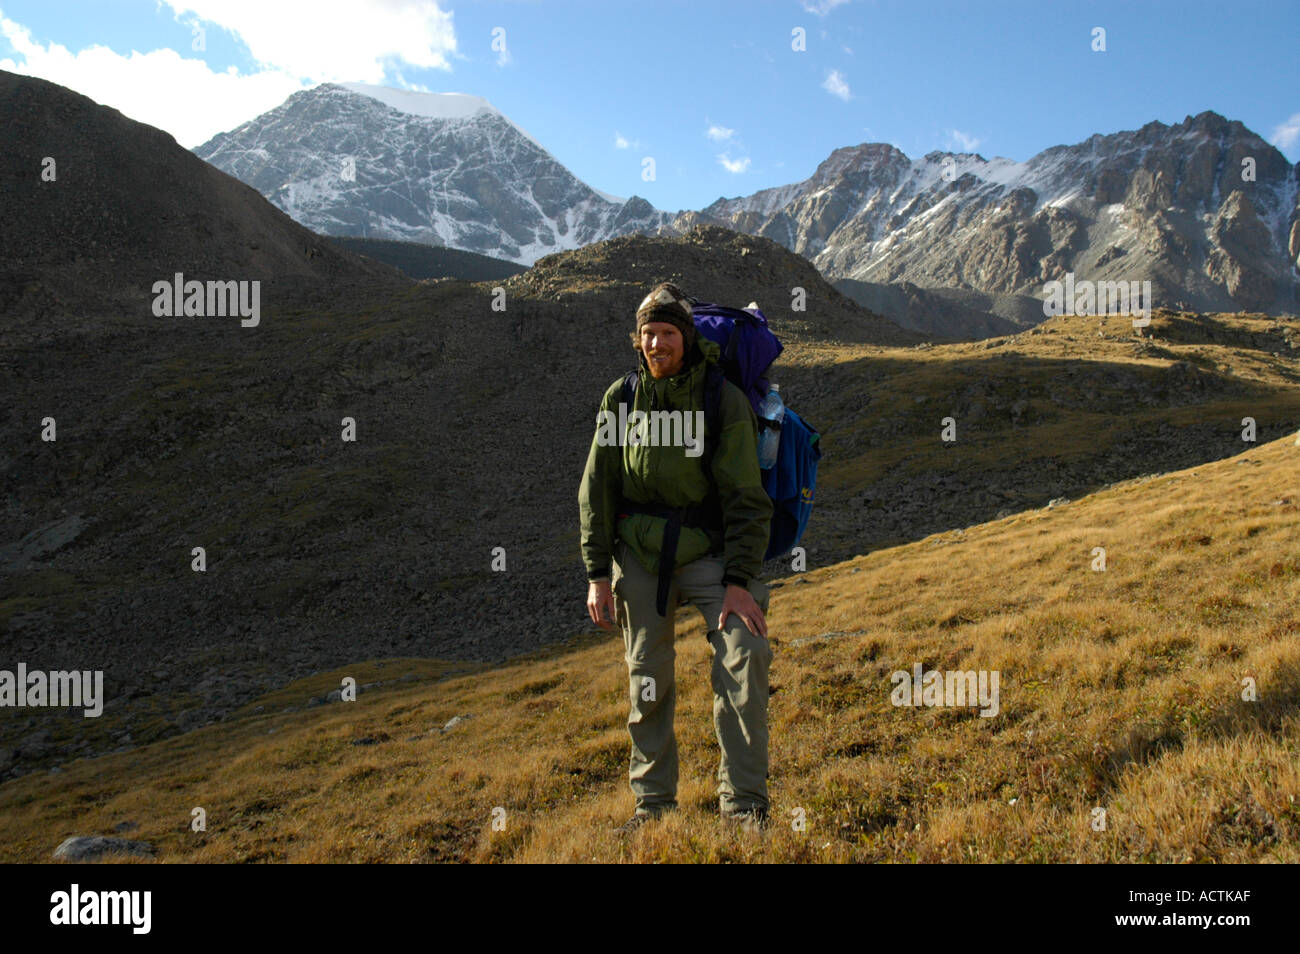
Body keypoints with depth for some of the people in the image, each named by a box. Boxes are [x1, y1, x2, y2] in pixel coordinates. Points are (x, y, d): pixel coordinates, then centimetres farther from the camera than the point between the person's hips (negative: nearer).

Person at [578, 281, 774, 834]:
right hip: (638, 553, 2)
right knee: (647, 679, 6)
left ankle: (743, 801, -10)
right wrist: (597, 574, -5)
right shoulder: (621, 398, -3)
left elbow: (745, 498, -11)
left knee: (745, 652, -19)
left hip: (707, 552, -2)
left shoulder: (725, 401, -10)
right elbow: (597, 490, 0)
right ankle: (653, 800, 21)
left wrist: (741, 580, -18)